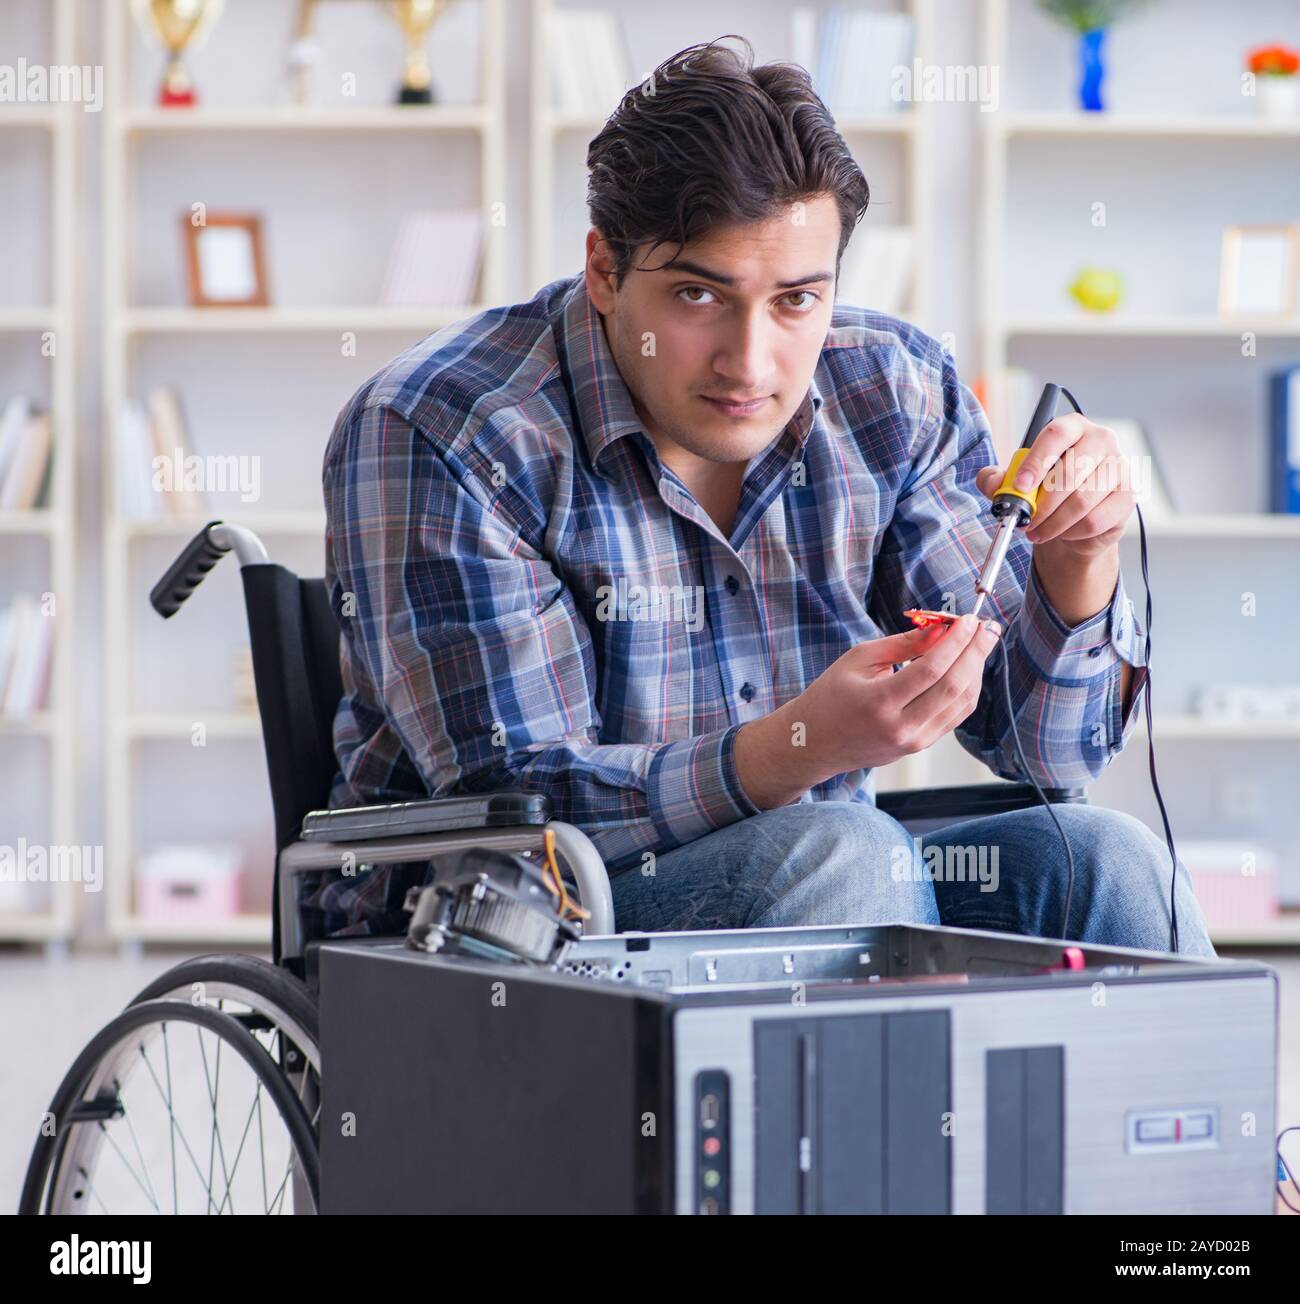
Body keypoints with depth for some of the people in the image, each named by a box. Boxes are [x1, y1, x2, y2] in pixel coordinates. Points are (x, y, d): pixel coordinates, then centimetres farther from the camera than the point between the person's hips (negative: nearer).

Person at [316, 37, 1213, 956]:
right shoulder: (433, 435, -16)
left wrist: (1079, 561, -19)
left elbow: (1047, 746, 2)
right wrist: (804, 749, -36)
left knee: (1101, 859, -21)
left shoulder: (896, 395, -1)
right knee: (840, 855, -31)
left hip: (820, 900, 5)